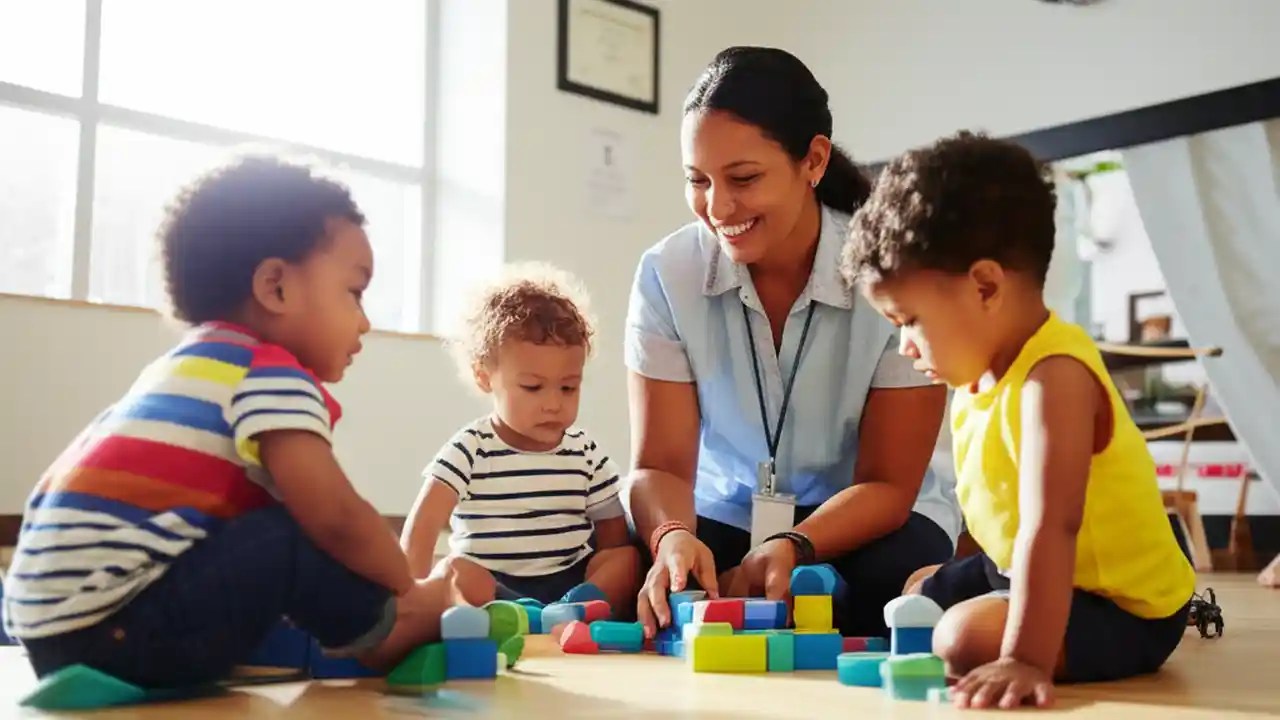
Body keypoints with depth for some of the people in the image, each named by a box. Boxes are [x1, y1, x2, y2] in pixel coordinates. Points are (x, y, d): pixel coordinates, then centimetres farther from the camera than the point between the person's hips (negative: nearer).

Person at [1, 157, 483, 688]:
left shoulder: (190, 366, 16)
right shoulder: (269, 376, -13)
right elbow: (338, 521, -22)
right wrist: (410, 592, -3)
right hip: (108, 626, -10)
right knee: (306, 540, -16)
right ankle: (383, 636, 6)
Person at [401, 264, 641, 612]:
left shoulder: (586, 453, 5)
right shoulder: (469, 451, -4)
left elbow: (615, 543, 7)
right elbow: (422, 527, -12)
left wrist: (607, 592, -13)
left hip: (569, 583, 3)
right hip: (489, 584, -3)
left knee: (627, 559, -21)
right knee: (455, 572, -32)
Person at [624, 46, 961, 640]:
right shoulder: (665, 275, -14)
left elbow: (888, 484, -16)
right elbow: (661, 464, -14)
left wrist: (790, 548, -35)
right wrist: (673, 535, -38)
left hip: (869, 521, -1)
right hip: (724, 519, 1)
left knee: (884, 583, -33)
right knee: (659, 590, -29)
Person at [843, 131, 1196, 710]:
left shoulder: (1053, 378, -31)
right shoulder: (983, 367, -3)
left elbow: (1051, 526, -41)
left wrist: (1025, 658, -46)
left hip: (1121, 608, -9)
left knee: (968, 638, -32)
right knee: (920, 593, 24)